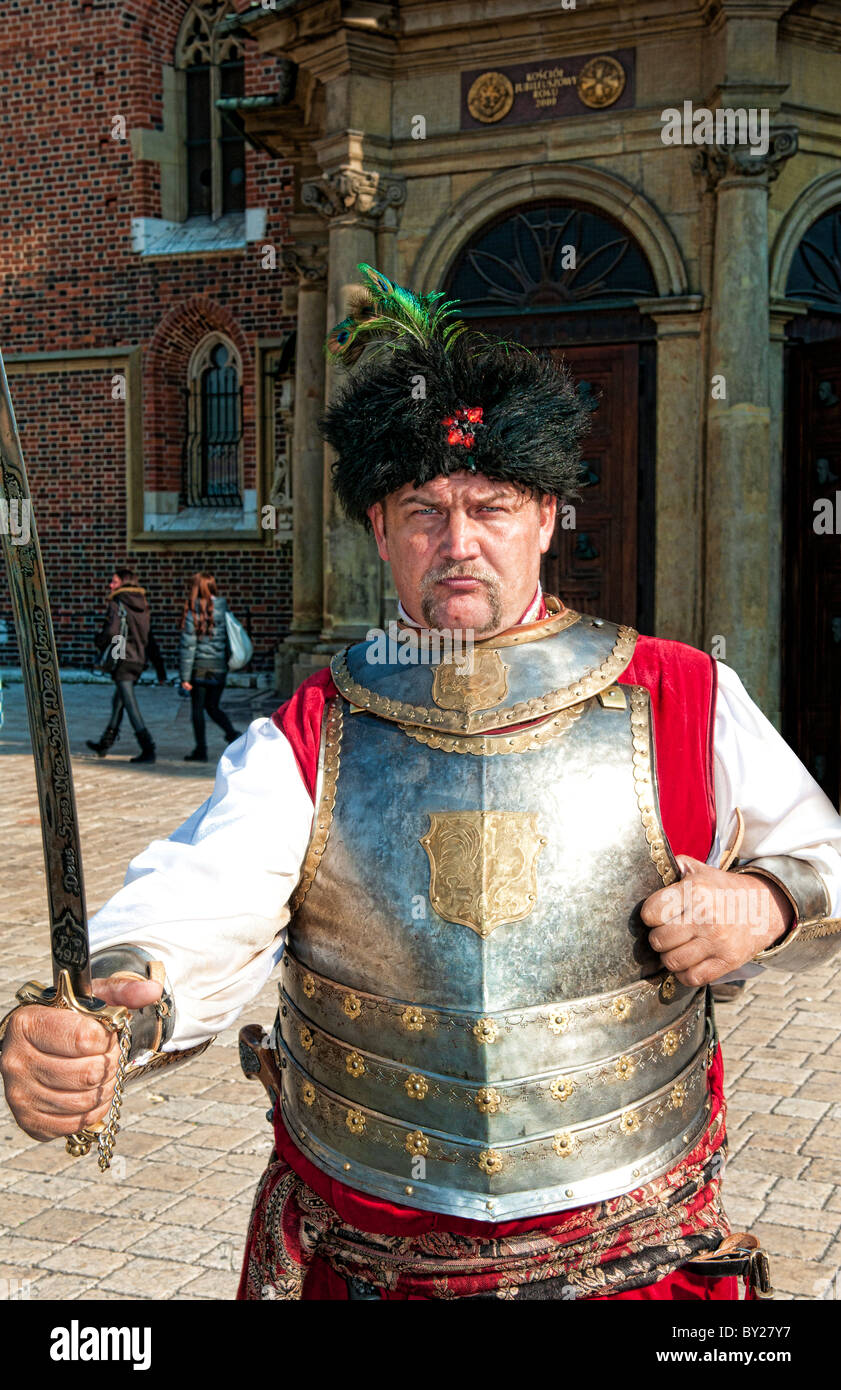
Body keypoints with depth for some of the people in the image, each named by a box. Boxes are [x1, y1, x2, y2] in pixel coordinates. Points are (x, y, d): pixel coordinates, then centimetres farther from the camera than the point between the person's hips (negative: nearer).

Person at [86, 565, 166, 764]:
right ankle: (104, 744, 32)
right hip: (140, 661, 8)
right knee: (118, 702, 21)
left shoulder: (117, 604, -9)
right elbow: (151, 638, 14)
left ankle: (148, 749, -14)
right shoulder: (143, 606, 13)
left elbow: (111, 631, -22)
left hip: (123, 660, -8)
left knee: (131, 706, -7)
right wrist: (160, 669, 15)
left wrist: (100, 644, 2)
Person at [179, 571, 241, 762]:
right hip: (220, 666, 4)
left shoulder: (193, 612, -11)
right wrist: (227, 662, 14)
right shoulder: (223, 608, 2)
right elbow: (230, 638, 5)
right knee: (213, 706, 17)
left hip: (200, 666, -4)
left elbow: (188, 645, -11)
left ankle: (201, 750, 9)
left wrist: (185, 676, -9)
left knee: (197, 709, 7)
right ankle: (232, 734, -4)